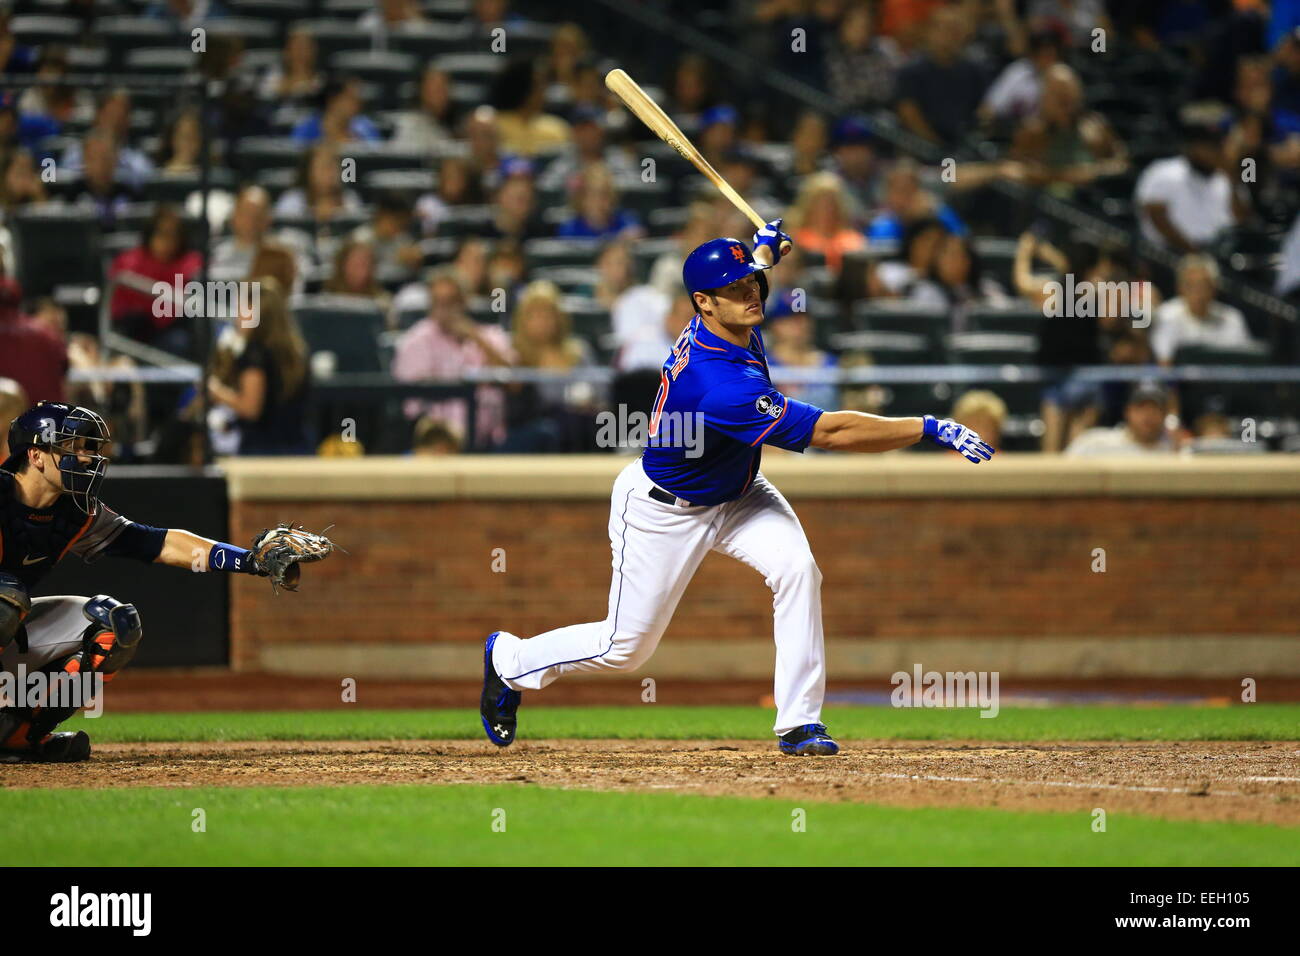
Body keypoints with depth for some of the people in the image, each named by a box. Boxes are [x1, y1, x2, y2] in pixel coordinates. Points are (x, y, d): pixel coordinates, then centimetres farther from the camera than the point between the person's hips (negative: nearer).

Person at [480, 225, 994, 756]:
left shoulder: (734, 328, -14)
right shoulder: (720, 383, -41)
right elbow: (831, 432, -43)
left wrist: (762, 251, -4)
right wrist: (931, 428, -44)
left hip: (736, 493, 7)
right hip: (663, 510, -7)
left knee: (796, 567, -20)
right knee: (626, 647, 4)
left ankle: (799, 723, -15)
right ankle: (510, 659, 32)